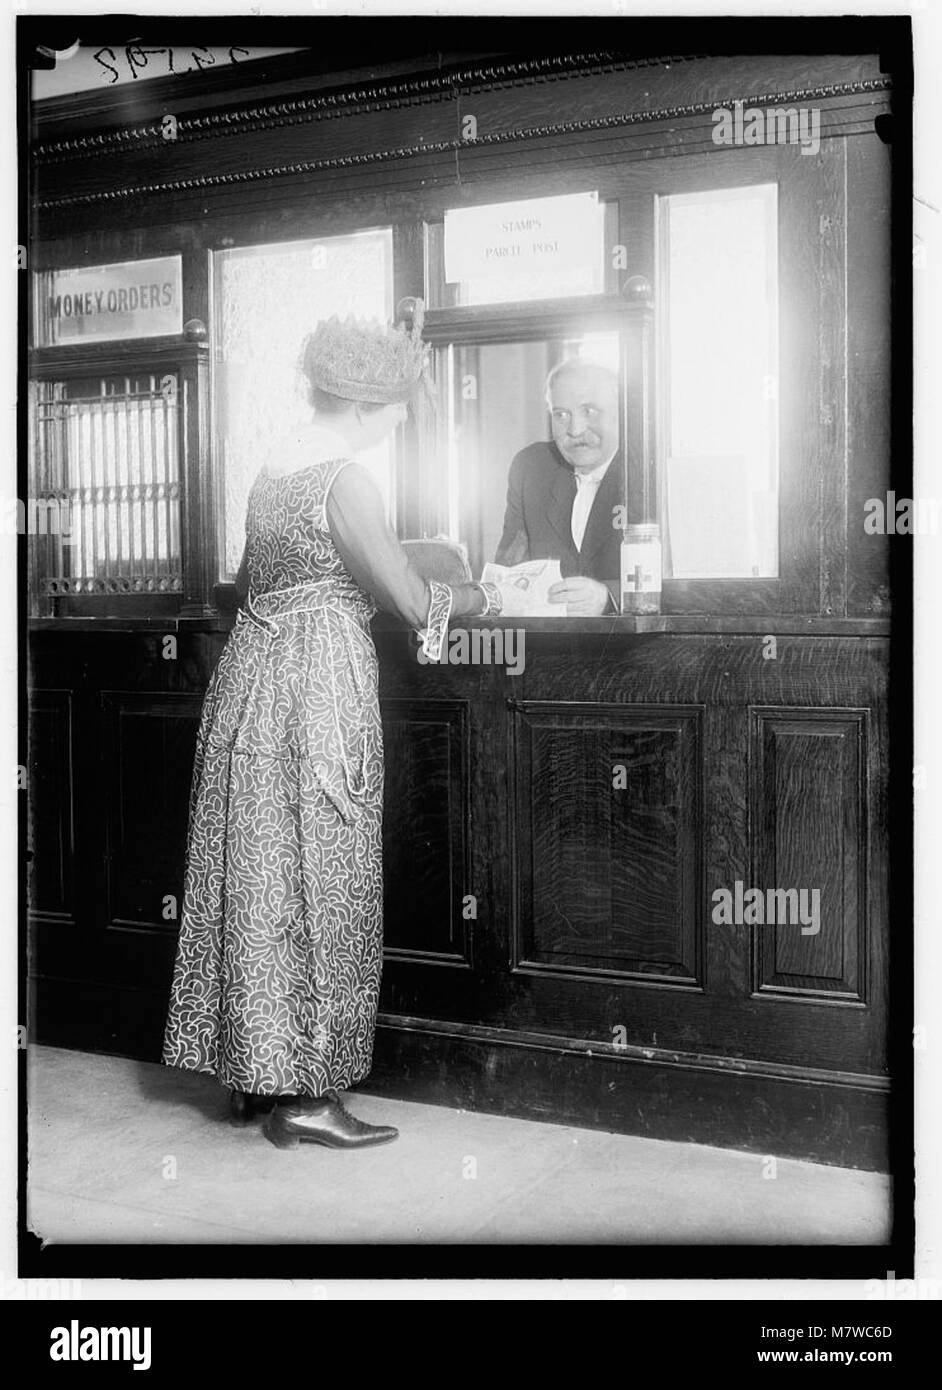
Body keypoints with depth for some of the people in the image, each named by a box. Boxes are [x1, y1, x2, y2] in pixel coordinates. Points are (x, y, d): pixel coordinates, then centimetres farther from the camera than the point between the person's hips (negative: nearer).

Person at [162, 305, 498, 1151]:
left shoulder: (274, 471, 12)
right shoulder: (345, 480, -14)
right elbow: (414, 604, -13)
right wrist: (482, 597, 6)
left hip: (253, 670, 9)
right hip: (317, 683, -9)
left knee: (258, 874, 13)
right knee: (314, 885, -2)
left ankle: (253, 1070, 23)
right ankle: (302, 1092, 6)